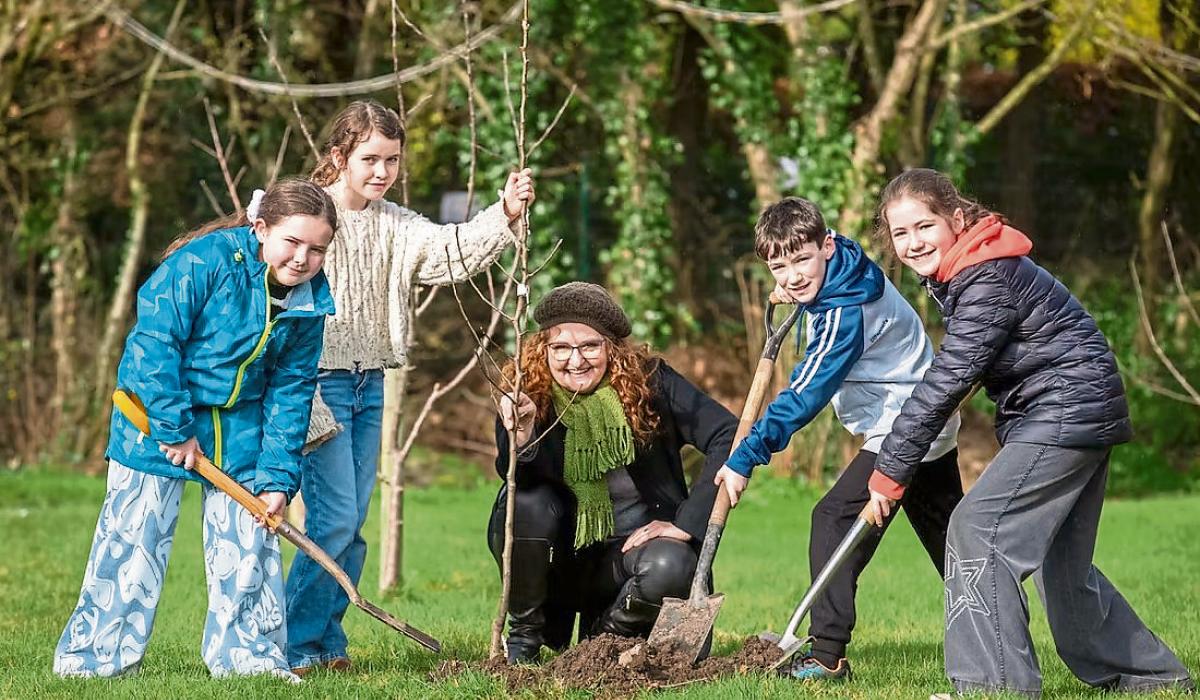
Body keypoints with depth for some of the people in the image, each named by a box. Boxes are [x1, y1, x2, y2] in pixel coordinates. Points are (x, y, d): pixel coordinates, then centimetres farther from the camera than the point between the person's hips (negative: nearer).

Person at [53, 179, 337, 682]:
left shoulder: (309, 301, -6)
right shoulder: (203, 261, -24)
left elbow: (291, 390, -1)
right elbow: (153, 342, -24)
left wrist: (277, 476, -7)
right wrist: (175, 427, -22)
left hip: (239, 425, 5)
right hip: (156, 413, -5)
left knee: (248, 542, 4)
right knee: (132, 538, -3)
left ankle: (246, 655, 15)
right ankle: (95, 659, 5)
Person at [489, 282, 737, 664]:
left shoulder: (650, 383, -10)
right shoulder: (528, 400, -9)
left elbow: (730, 437, -16)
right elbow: (521, 479, -25)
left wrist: (686, 524, -19)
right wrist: (521, 438, -47)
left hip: (630, 547, -1)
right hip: (560, 557, 1)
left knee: (668, 568, -32)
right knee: (528, 501, -28)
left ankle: (606, 635, 2)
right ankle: (523, 634, -5)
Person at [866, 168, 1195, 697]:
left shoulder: (989, 281, -23)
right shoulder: (951, 274, 7)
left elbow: (947, 380, -24)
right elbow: (952, 373, 17)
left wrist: (890, 471, -20)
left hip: (1068, 410, -10)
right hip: (1081, 414, 10)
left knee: (979, 528, -16)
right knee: (1061, 562, 17)